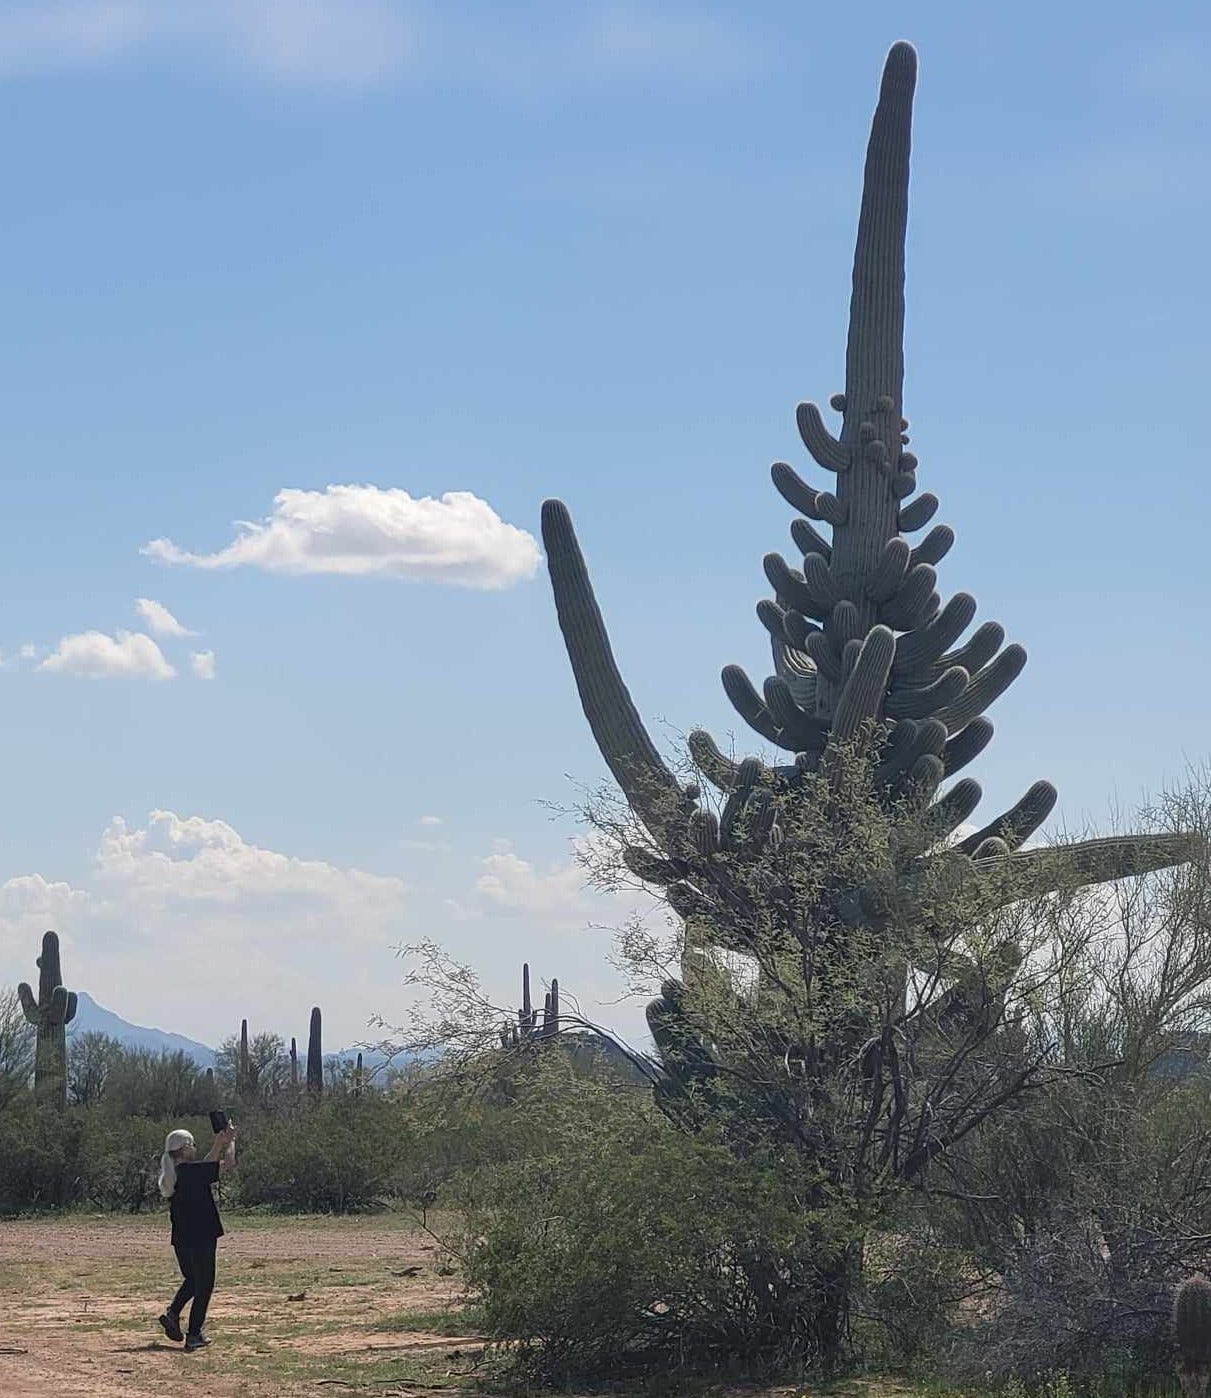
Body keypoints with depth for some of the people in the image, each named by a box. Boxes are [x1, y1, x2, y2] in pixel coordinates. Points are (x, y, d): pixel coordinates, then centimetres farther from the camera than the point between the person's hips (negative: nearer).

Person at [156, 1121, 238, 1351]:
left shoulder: (171, 1174, 8)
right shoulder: (191, 1171, -16)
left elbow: (207, 1167, 23)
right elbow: (228, 1164, -13)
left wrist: (220, 1142, 21)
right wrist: (230, 1141, 3)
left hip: (181, 1239, 8)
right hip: (201, 1237, -8)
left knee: (192, 1280, 25)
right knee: (204, 1285, 4)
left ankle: (172, 1314, 6)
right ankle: (194, 1335, 5)